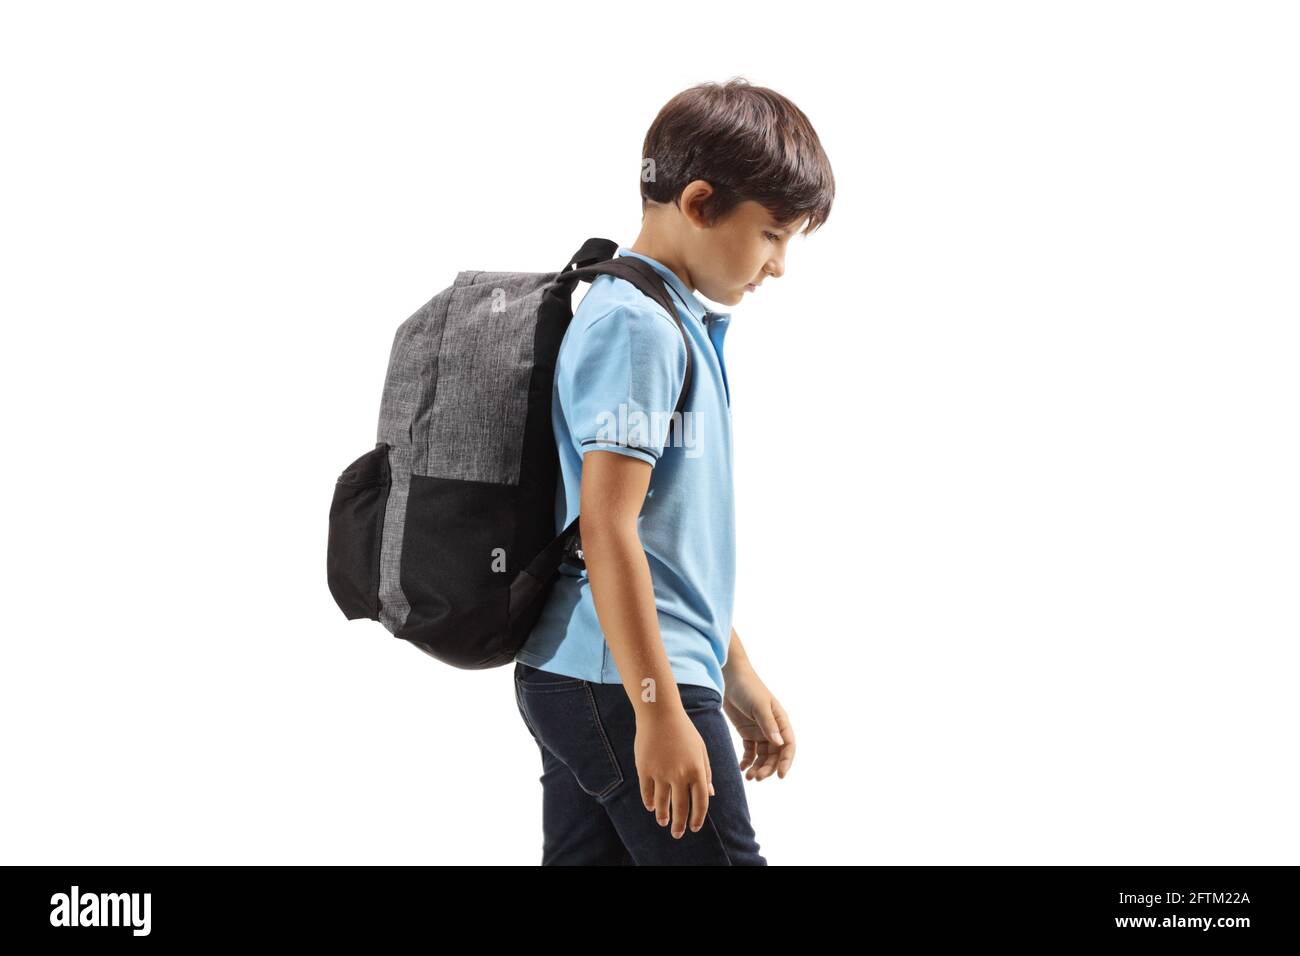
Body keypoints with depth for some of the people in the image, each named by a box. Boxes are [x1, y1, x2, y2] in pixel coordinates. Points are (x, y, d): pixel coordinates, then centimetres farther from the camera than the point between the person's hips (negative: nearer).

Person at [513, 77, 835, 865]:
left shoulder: (679, 325, 18)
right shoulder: (639, 327, -13)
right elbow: (607, 528, -20)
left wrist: (736, 673, 25)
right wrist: (659, 709, -21)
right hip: (621, 684, -10)